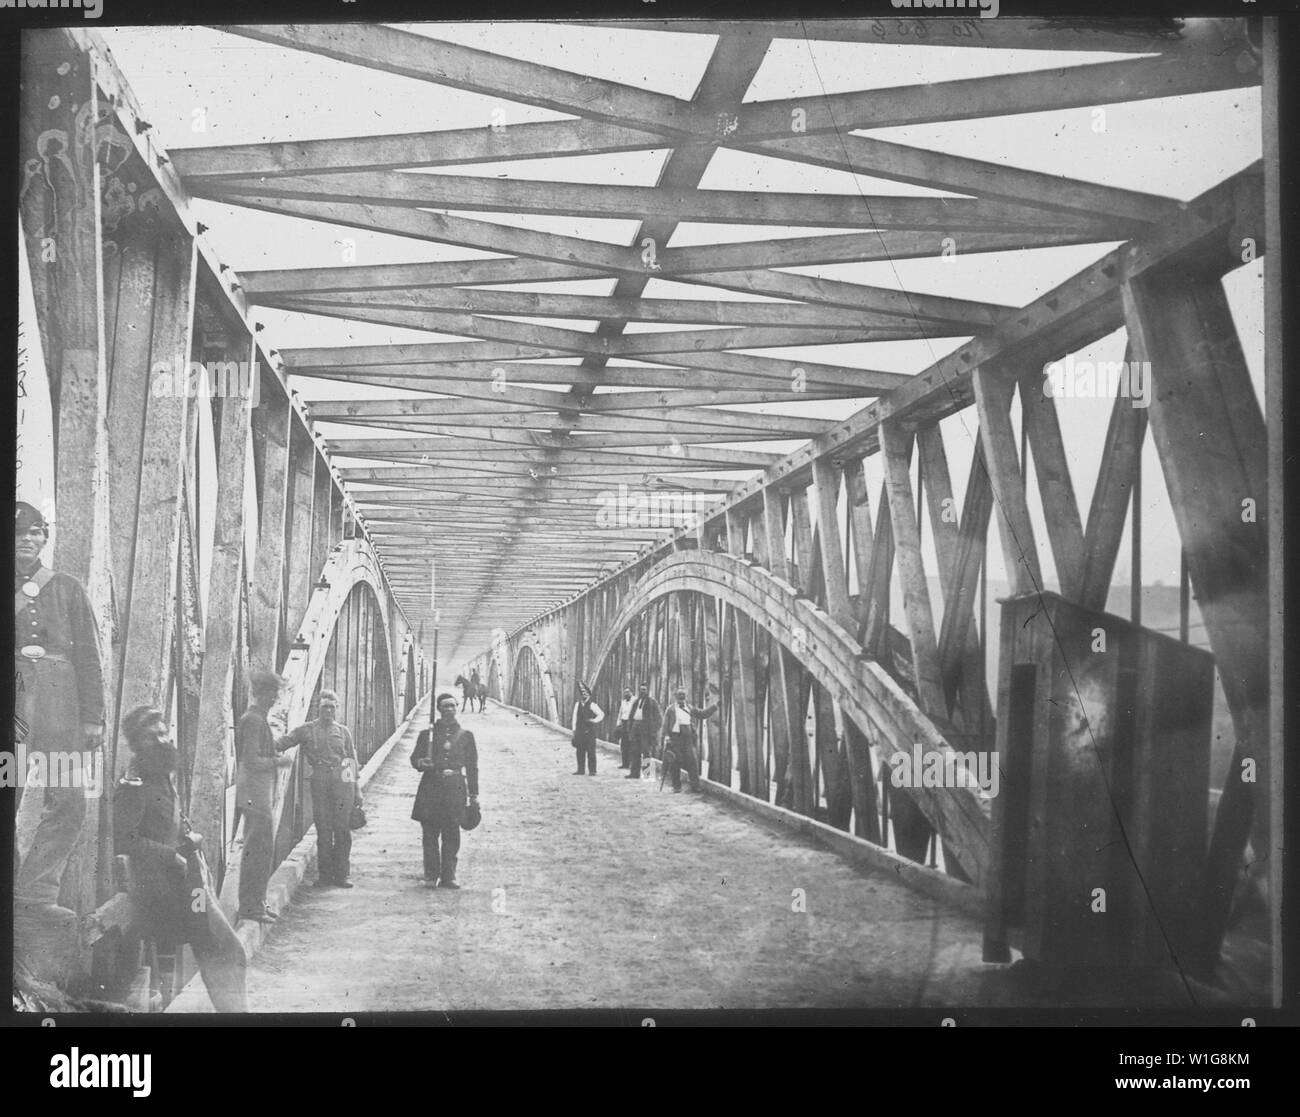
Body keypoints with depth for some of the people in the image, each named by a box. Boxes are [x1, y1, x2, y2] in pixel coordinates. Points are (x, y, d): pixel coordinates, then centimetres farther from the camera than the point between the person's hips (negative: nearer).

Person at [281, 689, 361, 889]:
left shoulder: (343, 731, 13)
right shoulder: (307, 730, 9)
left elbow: (353, 761, 15)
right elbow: (283, 743, 3)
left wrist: (357, 789, 12)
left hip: (342, 781, 1)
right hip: (320, 781, -1)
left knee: (342, 829, -3)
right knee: (323, 830, -1)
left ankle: (341, 874, 3)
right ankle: (324, 874, 6)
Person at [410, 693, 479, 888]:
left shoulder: (465, 735, 11)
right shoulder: (427, 734, 9)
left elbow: (472, 766, 11)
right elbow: (414, 758, 13)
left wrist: (473, 794, 7)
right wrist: (420, 763, -12)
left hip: (455, 787, 0)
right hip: (431, 786, 0)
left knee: (452, 836, -1)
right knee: (430, 834, -1)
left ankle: (448, 877, 4)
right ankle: (431, 875, 6)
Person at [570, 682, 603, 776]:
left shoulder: (592, 704, -3)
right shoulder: (577, 704, 10)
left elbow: (601, 714, 1)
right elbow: (575, 718, 12)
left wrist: (594, 720, -14)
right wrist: (574, 730, 8)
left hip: (589, 731, -4)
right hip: (579, 731, 4)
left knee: (591, 751, -3)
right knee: (580, 751, 4)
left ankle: (592, 770, 1)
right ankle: (581, 770, 10)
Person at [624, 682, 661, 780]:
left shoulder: (652, 702, -2)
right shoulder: (636, 702, 19)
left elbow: (656, 718, -6)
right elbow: (631, 716, 21)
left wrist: (653, 731, -14)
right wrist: (630, 730, 13)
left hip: (646, 728, -7)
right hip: (636, 727, 7)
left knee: (646, 751, -7)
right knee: (634, 751, 7)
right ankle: (634, 773, 11)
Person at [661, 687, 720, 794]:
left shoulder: (691, 709, 18)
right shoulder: (671, 709, 8)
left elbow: (703, 713, 16)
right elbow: (666, 724, 4)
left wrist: (715, 705, 7)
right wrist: (666, 736, -7)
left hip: (688, 739, 2)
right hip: (675, 738, -2)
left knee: (692, 761, -5)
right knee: (675, 763, -2)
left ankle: (695, 786, -2)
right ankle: (676, 786, 9)